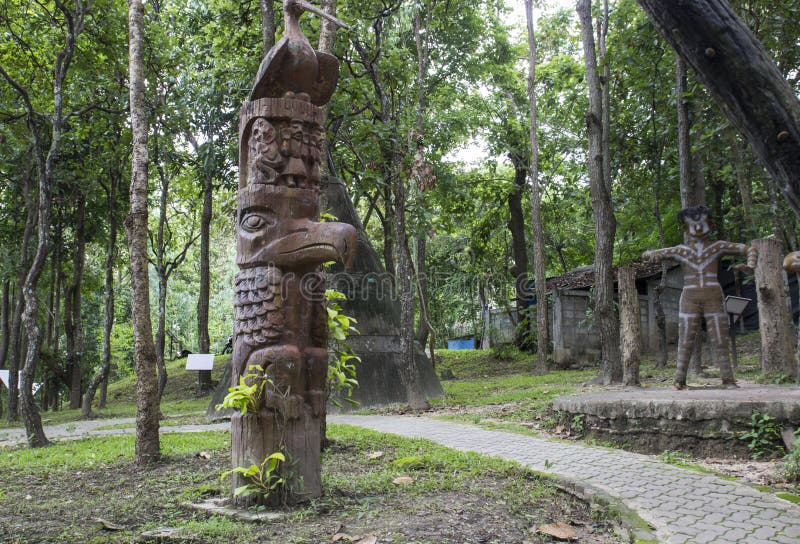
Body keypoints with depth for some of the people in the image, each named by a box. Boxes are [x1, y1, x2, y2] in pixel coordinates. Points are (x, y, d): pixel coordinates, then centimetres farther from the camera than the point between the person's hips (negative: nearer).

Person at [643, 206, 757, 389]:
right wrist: (653, 255, -23)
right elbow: (647, 254, 2)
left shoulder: (718, 247, 7)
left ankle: (728, 380, 4)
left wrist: (751, 259, -21)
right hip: (690, 300, 0)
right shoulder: (680, 250, 7)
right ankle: (679, 381, -4)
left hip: (713, 299, 0)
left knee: (720, 341, -1)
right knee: (685, 342, -4)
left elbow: (749, 249, 4)